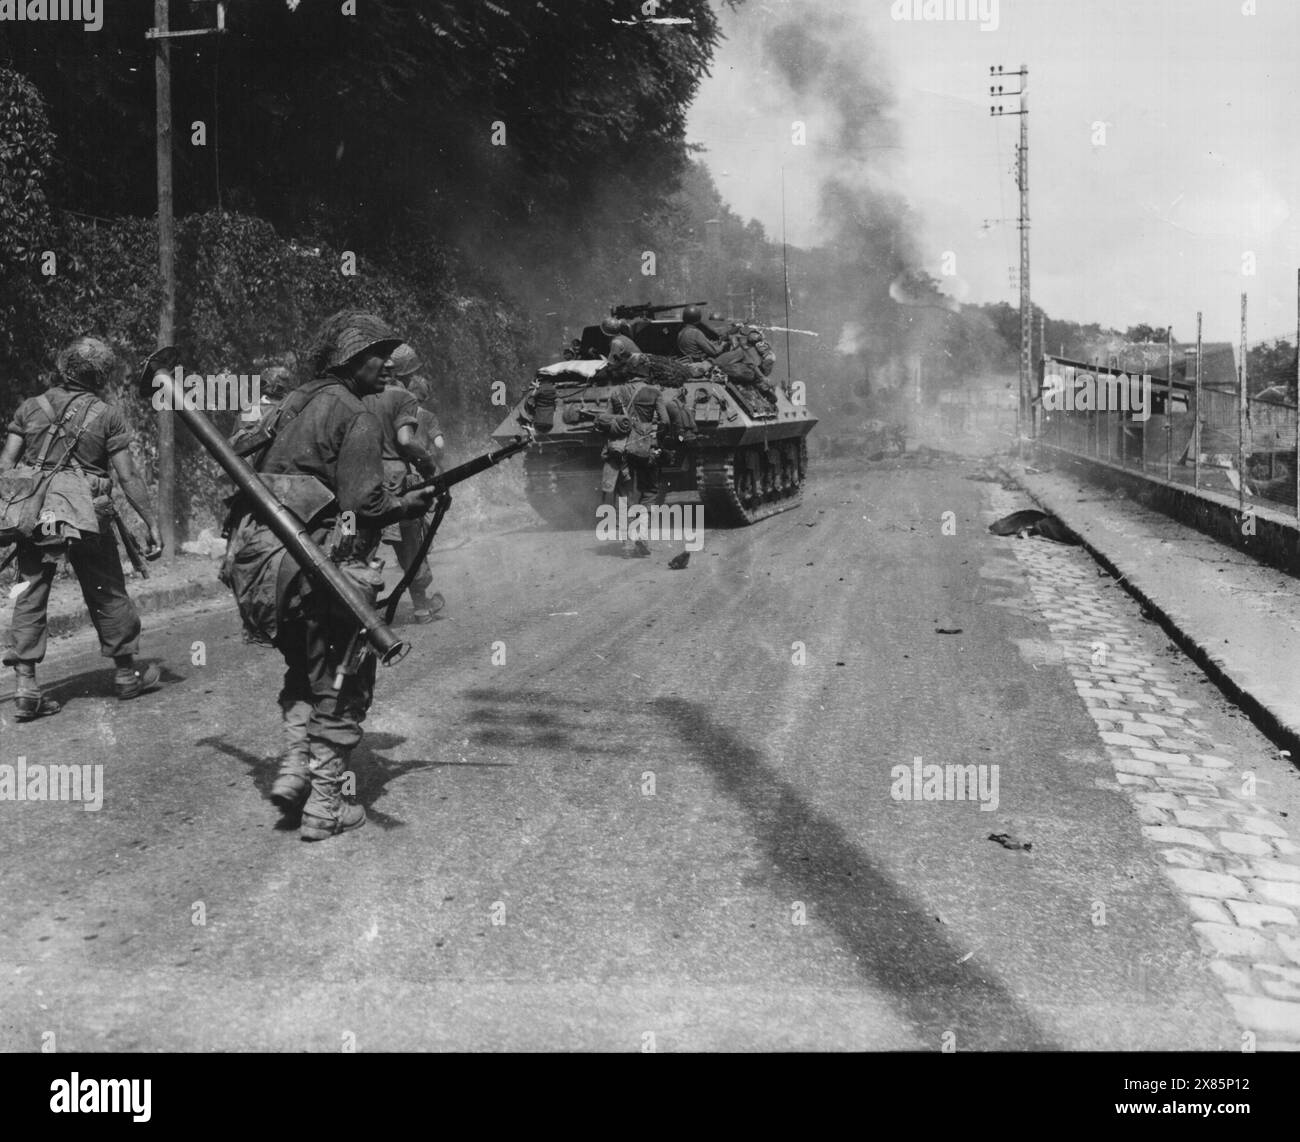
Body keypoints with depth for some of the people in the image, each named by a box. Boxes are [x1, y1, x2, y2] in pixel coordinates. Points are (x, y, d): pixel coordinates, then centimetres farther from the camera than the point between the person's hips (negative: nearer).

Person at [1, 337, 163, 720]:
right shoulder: (108, 415, -2)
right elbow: (128, 477, -4)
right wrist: (152, 523, 2)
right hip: (87, 517, -2)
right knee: (107, 595, 12)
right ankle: (127, 673, 26)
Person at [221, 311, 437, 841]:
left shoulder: (294, 405, 14)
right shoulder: (355, 417, -11)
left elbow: (258, 476, 18)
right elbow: (365, 503, -18)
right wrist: (412, 502, -1)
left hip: (262, 555, 8)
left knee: (304, 671, 26)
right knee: (340, 686, 6)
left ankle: (295, 768, 16)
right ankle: (325, 805, 11)